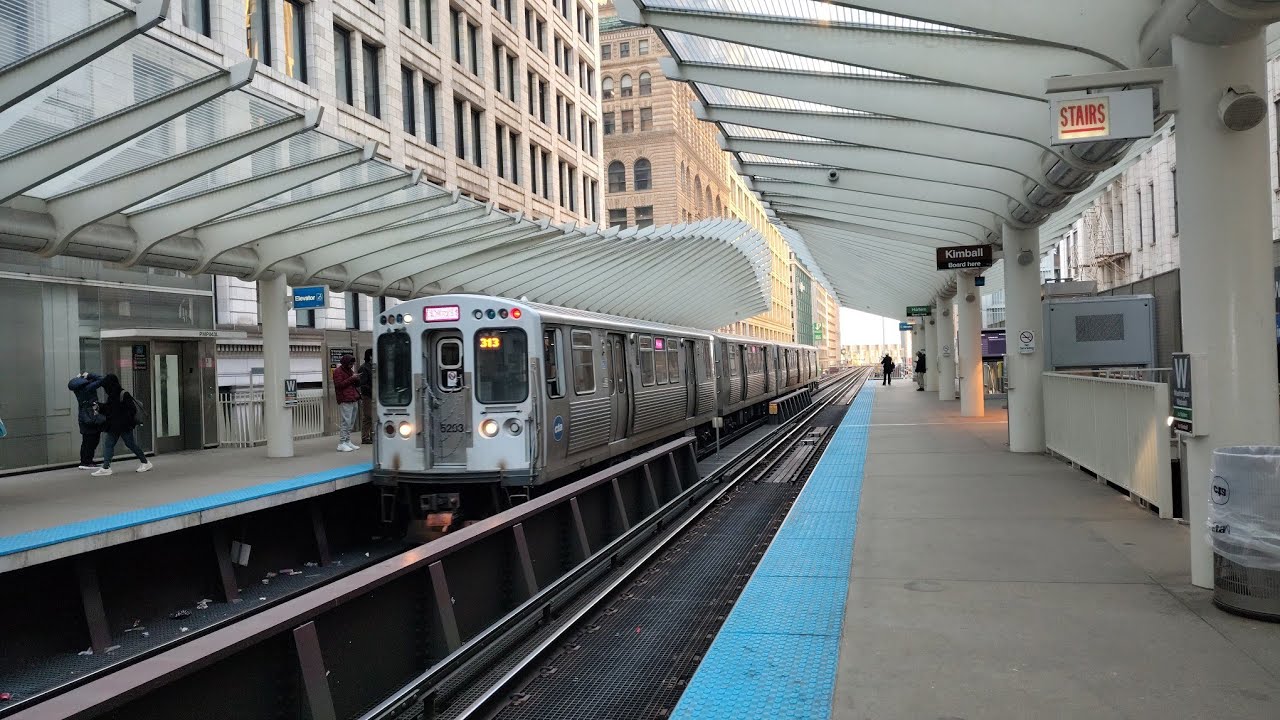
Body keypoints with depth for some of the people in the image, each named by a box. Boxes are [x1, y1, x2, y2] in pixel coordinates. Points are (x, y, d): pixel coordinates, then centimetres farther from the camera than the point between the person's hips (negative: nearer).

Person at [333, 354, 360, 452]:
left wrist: (357, 380, 7)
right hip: (345, 401, -9)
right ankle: (341, 444, -10)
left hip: (353, 400, 9)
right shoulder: (338, 371, -3)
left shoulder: (350, 370, 23)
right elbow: (339, 385, -14)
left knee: (351, 422, 10)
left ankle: (348, 441, 16)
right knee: (345, 422, -11)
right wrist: (351, 379, -15)